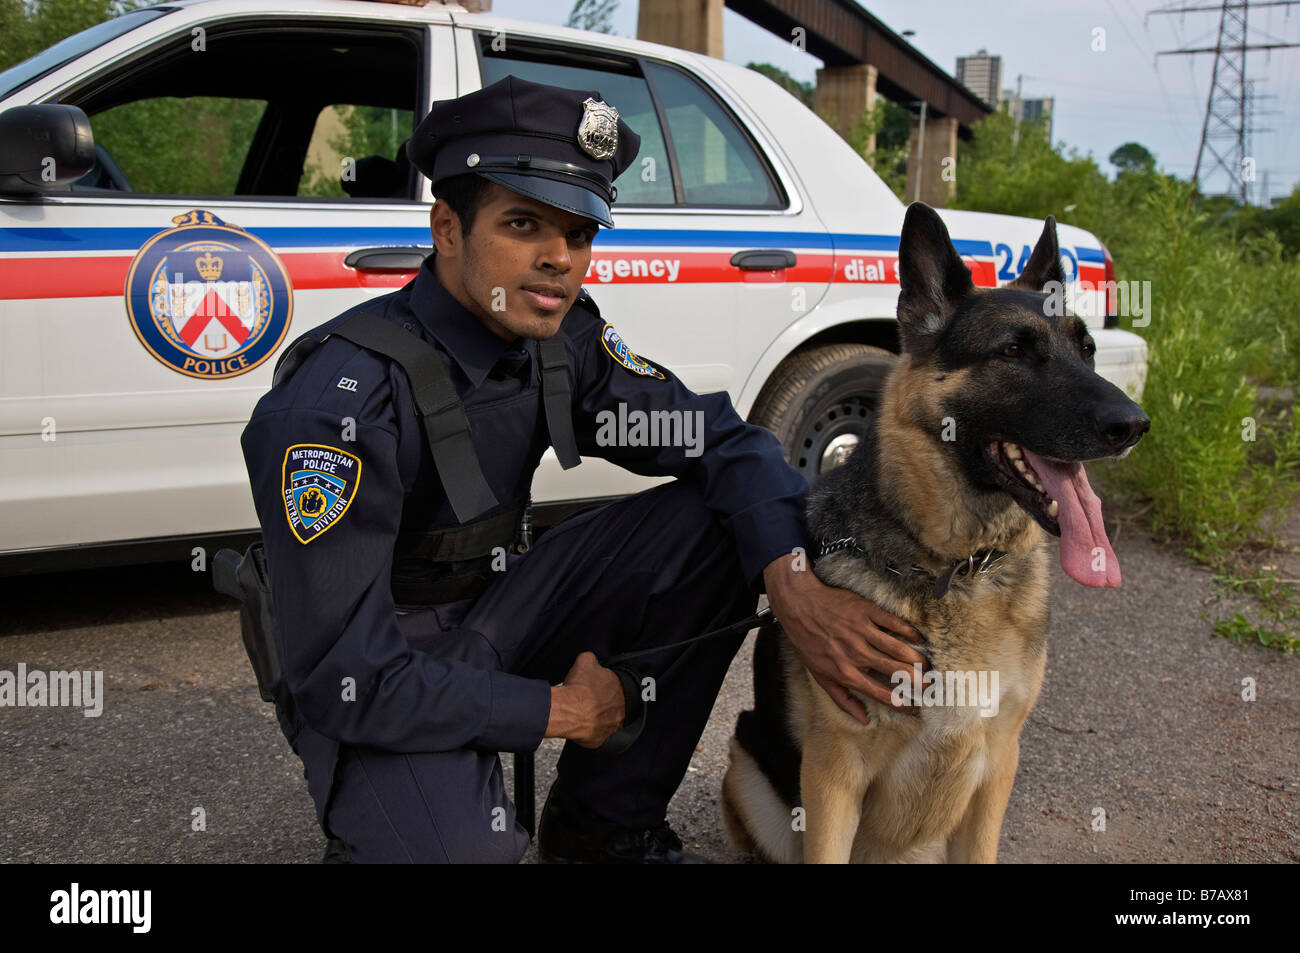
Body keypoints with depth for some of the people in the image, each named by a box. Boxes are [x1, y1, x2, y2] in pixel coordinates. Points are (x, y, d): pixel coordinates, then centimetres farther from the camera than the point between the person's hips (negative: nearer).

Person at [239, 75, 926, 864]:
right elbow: (347, 679, -28)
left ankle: (607, 822, 5)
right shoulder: (337, 399, -28)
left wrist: (795, 586, -23)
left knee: (715, 525, -8)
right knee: (464, 847, -36)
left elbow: (721, 441, -4)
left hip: (491, 614, 7)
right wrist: (559, 710, -19)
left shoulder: (563, 340, -9)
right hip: (373, 698, -6)